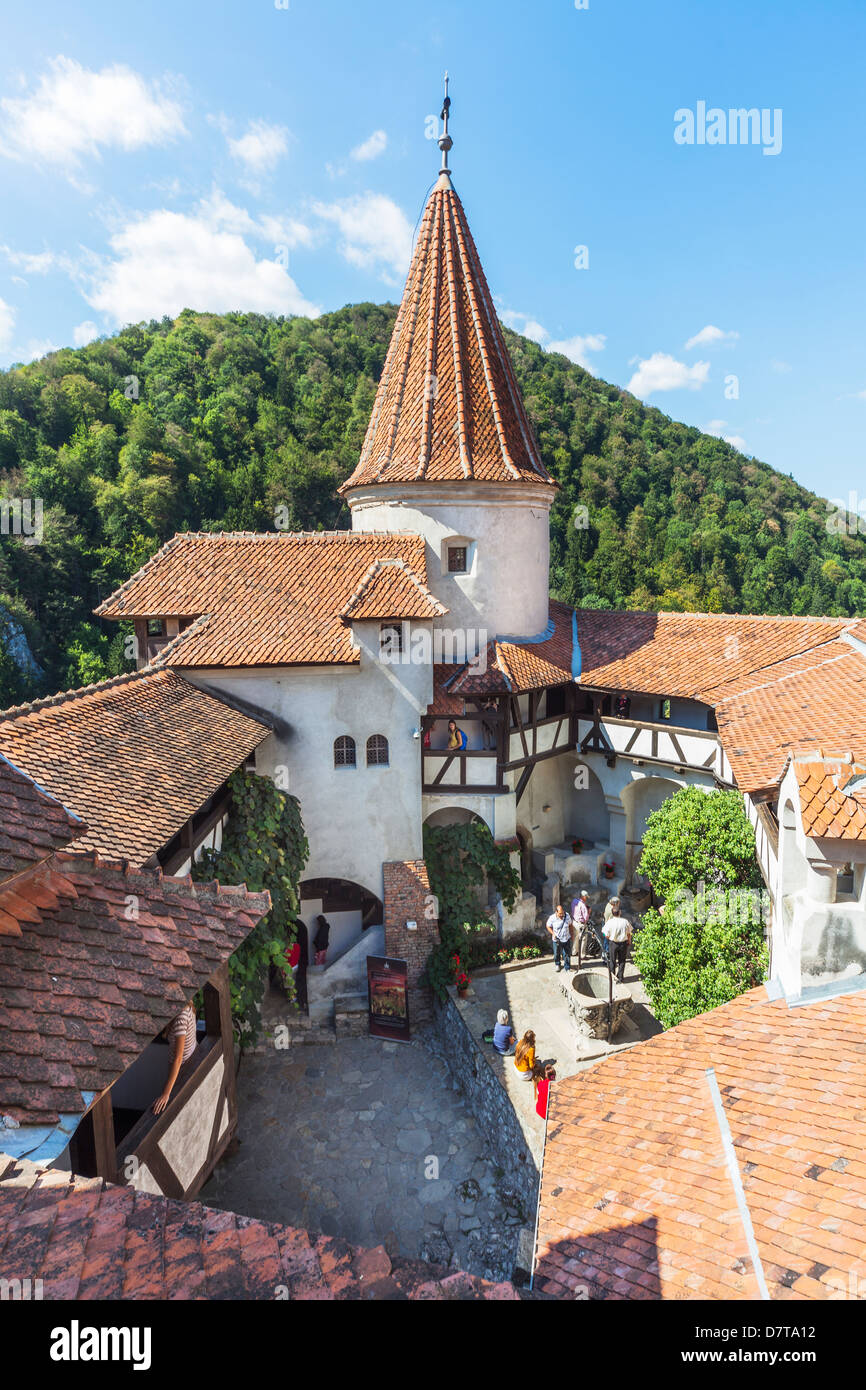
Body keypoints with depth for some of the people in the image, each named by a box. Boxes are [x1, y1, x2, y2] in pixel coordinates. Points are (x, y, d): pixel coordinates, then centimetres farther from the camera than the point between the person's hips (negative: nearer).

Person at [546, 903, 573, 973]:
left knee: (567, 954, 5)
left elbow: (570, 925, 7)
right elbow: (548, 926, -3)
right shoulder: (552, 918, -18)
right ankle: (557, 965, 40)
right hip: (557, 939, -1)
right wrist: (553, 934, -16)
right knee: (557, 954, 12)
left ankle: (567, 967, 22)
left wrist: (571, 934, 10)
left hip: (566, 939, 1)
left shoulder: (567, 916, -11)